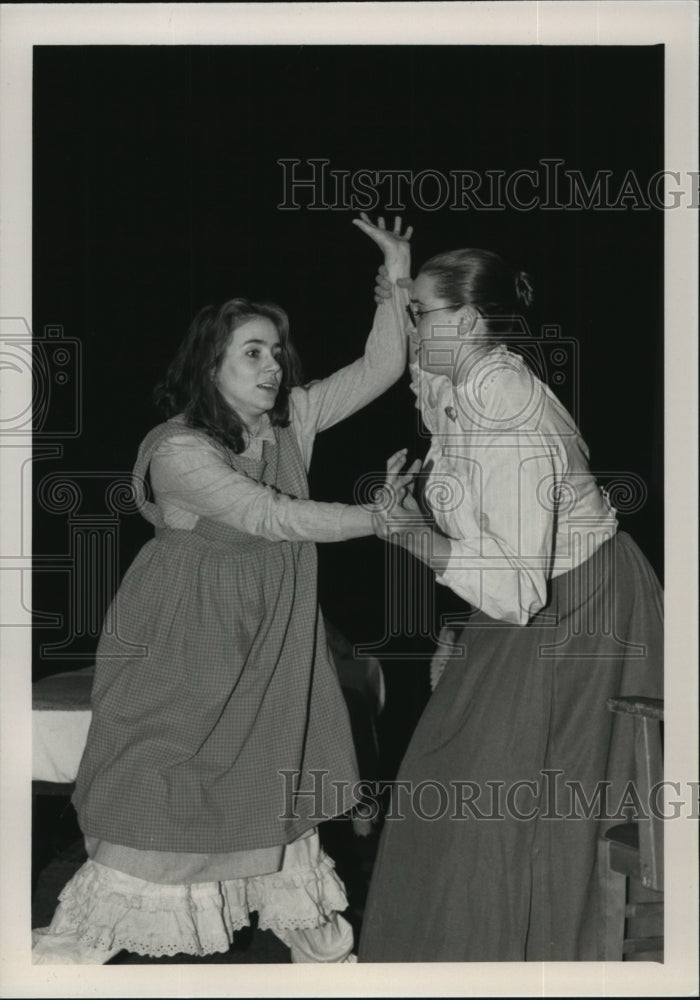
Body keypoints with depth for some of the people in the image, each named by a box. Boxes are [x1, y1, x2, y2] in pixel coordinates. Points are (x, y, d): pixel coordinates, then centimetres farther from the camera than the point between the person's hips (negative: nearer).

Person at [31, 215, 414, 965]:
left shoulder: (290, 421, -2)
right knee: (158, 791, -2)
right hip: (185, 643, -7)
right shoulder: (179, 450, -21)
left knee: (278, 779, 17)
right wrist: (381, 517, -24)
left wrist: (397, 279, -14)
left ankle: (315, 939, 32)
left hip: (268, 637, 7)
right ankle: (68, 949, 12)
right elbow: (273, 517, -26)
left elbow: (378, 370, -2)